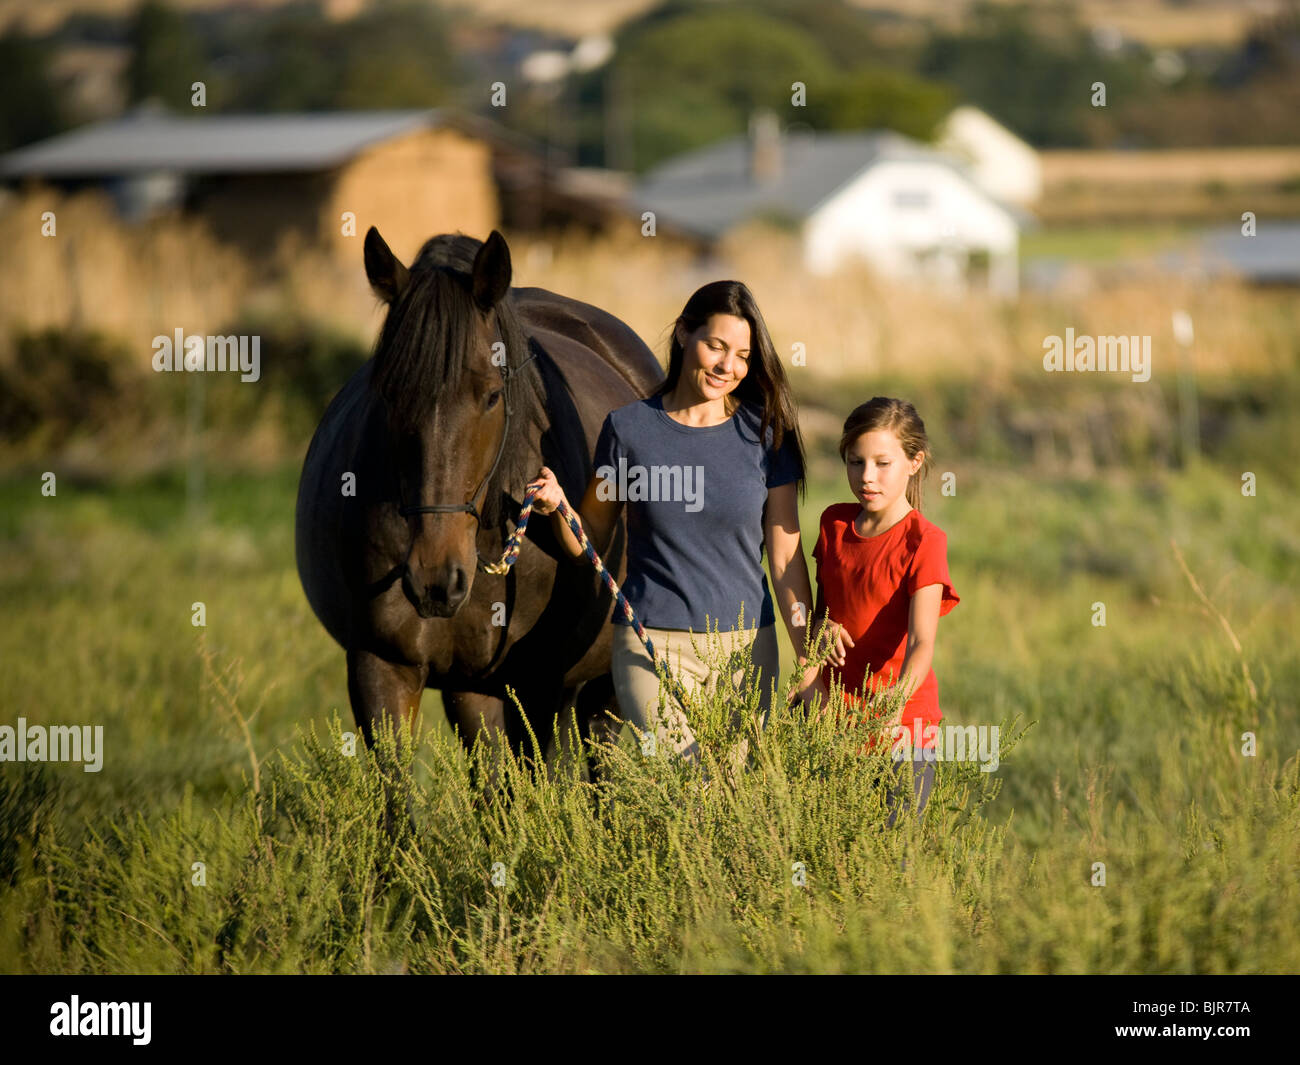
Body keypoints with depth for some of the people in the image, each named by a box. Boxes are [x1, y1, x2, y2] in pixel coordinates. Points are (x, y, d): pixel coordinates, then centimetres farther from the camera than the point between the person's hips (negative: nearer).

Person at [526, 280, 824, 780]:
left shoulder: (765, 435, 1)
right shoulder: (628, 428, 0)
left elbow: (785, 557, 3)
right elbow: (591, 544, 8)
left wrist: (810, 661, -2)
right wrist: (557, 508, -13)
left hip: (747, 646, 2)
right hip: (652, 644, -2)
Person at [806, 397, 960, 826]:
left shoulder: (922, 541, -11)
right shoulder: (835, 524, 7)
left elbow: (921, 643, -22)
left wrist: (897, 702, -41)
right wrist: (821, 626, -3)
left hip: (900, 728, -5)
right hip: (833, 716, 5)